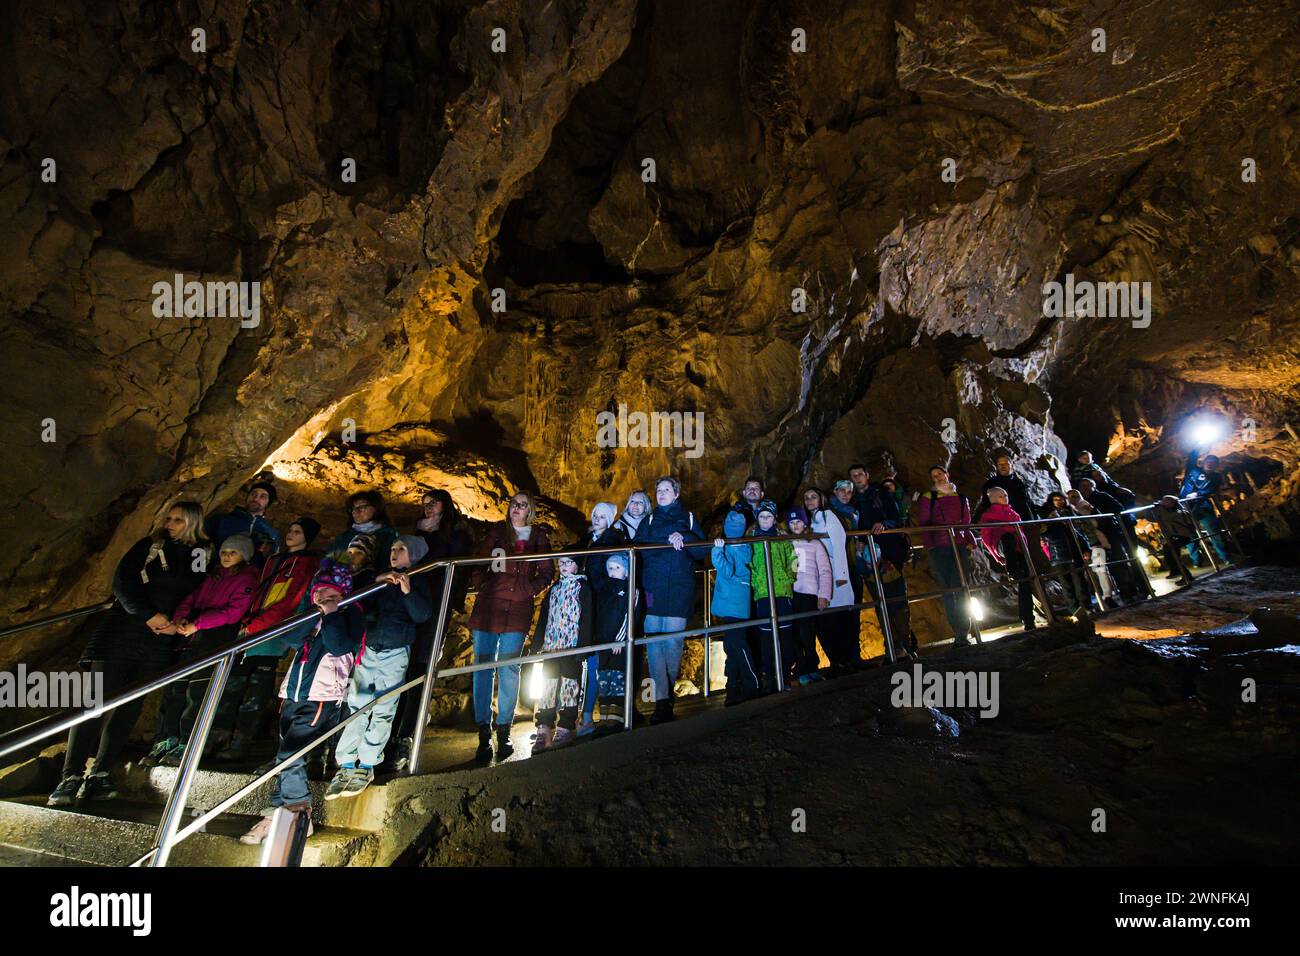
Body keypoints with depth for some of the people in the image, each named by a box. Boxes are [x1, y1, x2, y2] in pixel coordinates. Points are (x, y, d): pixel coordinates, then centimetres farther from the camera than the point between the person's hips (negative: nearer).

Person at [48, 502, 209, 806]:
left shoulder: (202, 553, 8)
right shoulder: (150, 545, 6)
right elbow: (123, 581, -2)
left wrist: (177, 623, -8)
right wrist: (149, 615, -12)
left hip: (160, 639, 1)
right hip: (122, 629, -1)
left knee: (130, 706, 0)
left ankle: (99, 774, 7)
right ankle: (71, 776, -4)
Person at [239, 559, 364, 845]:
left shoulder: (351, 614, 1)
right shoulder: (312, 615, 21)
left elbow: (339, 647, -15)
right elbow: (292, 638, 3)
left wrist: (330, 614, -13)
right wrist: (316, 614, -8)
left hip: (322, 698, -7)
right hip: (293, 695, 7)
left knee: (289, 755, -12)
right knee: (287, 755, 7)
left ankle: (298, 817, -2)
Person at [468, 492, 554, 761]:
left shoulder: (539, 537, 10)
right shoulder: (496, 532, 10)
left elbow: (547, 572, 11)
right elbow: (478, 565, 8)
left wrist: (531, 589, -1)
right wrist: (483, 586, -5)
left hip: (517, 611, 0)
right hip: (487, 608, 0)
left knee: (509, 669, 2)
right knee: (483, 667, -2)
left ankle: (504, 733, 11)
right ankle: (484, 734, 3)